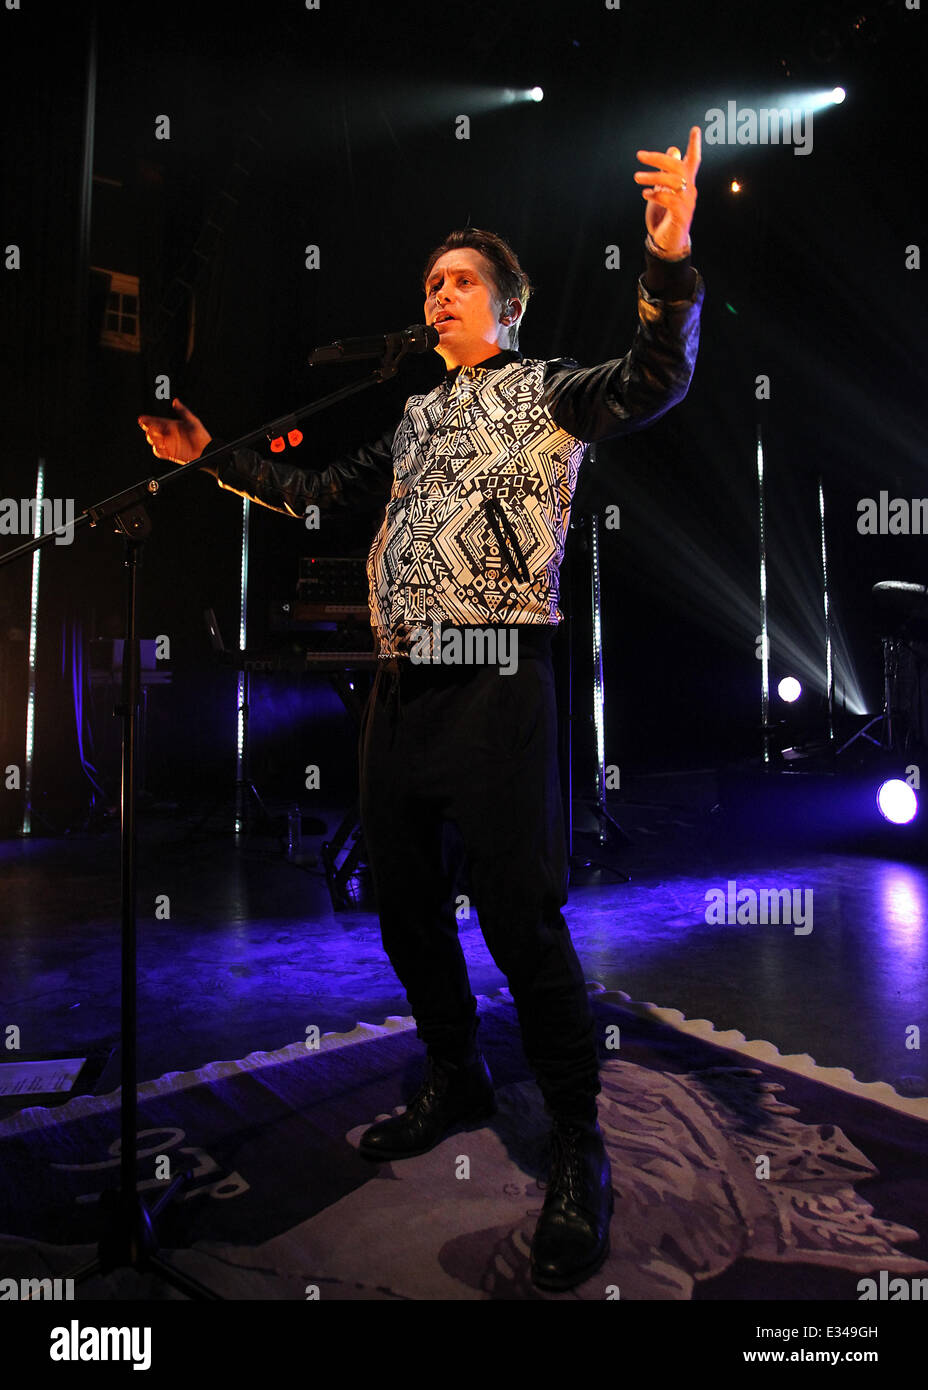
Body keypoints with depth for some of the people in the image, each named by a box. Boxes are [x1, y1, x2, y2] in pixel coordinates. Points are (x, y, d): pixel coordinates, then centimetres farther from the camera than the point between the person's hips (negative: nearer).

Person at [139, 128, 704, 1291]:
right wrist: (212, 457, 30)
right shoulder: (415, 416, 25)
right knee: (402, 899, 12)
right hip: (396, 688, 7)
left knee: (522, 916, -8)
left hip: (493, 683, -7)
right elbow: (318, 493, 32)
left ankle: (578, 1152, 12)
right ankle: (457, 1081, 33)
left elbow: (654, 380, -13)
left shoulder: (543, 388, 7)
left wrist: (668, 259, -29)